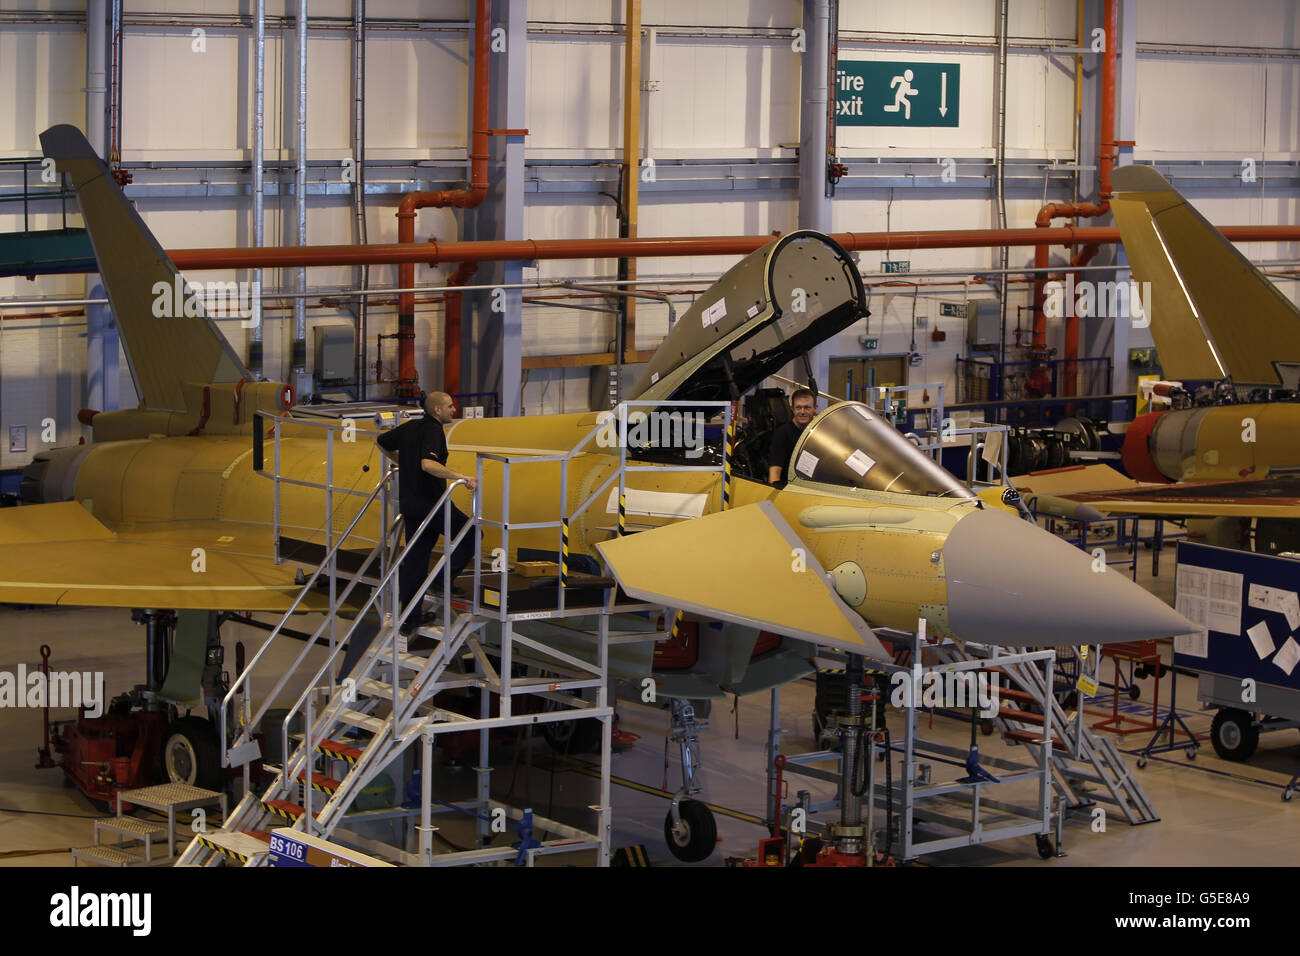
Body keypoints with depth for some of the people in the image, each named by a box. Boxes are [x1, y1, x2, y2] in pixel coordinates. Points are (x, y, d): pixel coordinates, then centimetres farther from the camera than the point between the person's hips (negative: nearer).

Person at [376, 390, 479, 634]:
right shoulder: (433, 431, -16)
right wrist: (461, 477, -34)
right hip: (430, 502, -8)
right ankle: (440, 583, -1)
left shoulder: (410, 427, 10)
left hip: (409, 502, 8)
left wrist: (401, 461, 36)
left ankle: (410, 617, 11)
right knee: (469, 534, 8)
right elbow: (428, 464, -33)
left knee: (415, 558, 11)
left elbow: (380, 442, 24)